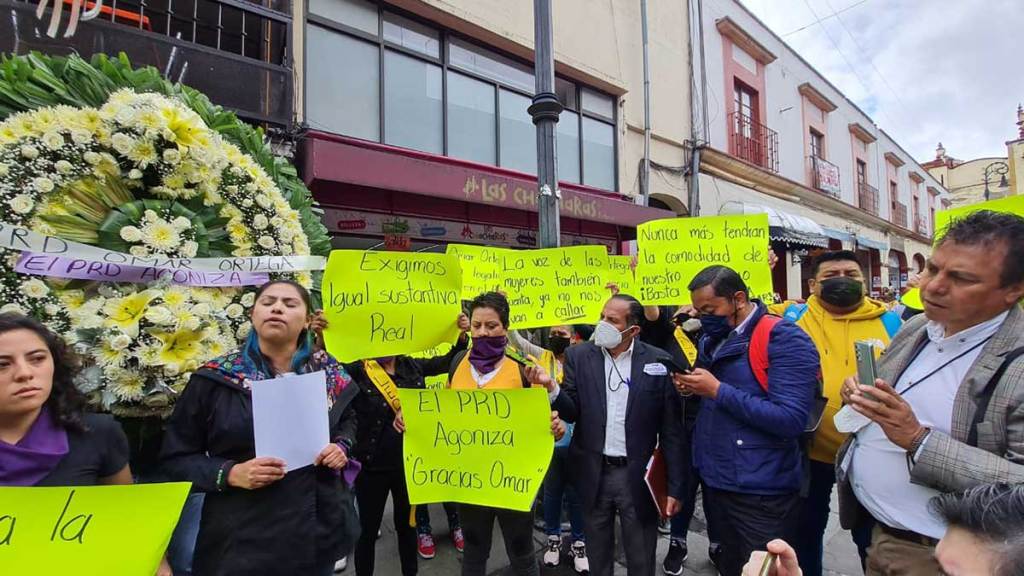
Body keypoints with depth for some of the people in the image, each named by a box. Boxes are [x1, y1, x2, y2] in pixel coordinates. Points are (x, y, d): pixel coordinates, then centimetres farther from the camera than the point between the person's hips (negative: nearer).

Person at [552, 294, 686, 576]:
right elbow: (572, 413, -6)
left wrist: (675, 487, -4)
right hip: (594, 474, 2)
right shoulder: (579, 355, -2)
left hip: (639, 476, -1)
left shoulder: (658, 361, -7)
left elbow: (672, 430, -4)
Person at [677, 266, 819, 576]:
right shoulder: (713, 340, 8)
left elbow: (790, 420, -25)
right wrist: (692, 388, -4)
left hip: (760, 492, -8)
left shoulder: (784, 339, -17)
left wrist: (718, 390, -23)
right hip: (716, 481, 8)